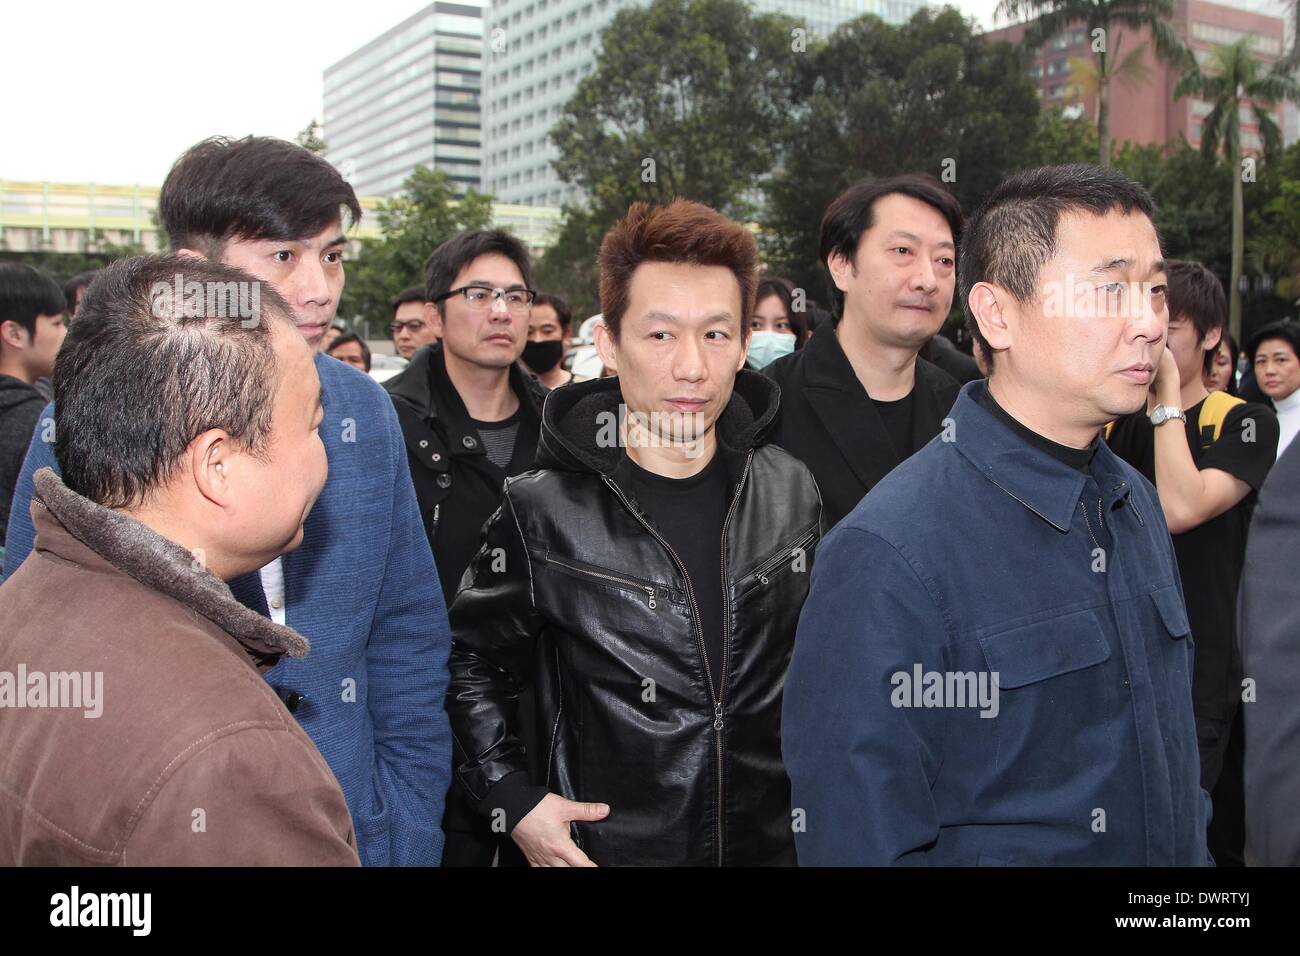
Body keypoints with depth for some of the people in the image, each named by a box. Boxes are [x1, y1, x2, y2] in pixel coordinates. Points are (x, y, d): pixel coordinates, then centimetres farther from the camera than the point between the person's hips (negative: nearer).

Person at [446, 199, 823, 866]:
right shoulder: (543, 513, -13)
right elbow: (474, 666, -2)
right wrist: (513, 801, -10)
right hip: (606, 846, -3)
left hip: (774, 841, 3)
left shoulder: (790, 494, -2)